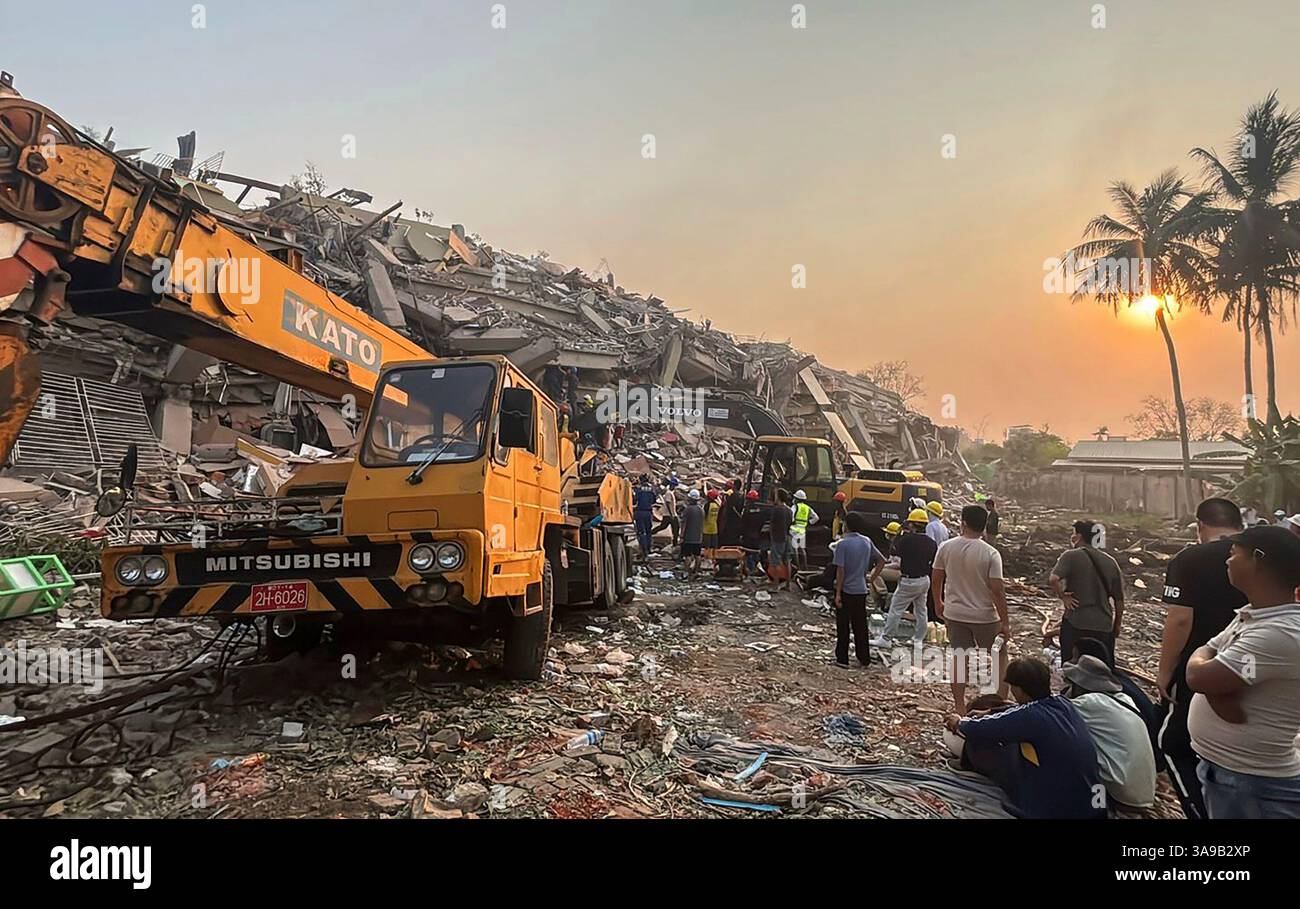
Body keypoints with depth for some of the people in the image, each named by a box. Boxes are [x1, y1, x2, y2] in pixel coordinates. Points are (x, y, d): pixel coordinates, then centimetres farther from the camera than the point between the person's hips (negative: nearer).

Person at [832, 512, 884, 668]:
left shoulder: (843, 544, -15)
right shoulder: (867, 542, 2)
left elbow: (840, 570, -16)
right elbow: (882, 560, 9)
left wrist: (838, 593, -13)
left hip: (846, 590, -5)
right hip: (861, 590, 5)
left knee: (843, 626, 4)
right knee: (860, 626, 15)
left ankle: (842, 659, 7)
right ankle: (864, 658, 21)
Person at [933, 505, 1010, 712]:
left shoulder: (946, 547, -6)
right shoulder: (991, 554, -15)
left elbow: (935, 580, 1)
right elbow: (997, 590, -16)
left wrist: (938, 604, 18)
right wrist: (1005, 622, -8)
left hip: (954, 614, 3)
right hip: (984, 616, -3)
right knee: (999, 657, 16)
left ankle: (960, 707, 19)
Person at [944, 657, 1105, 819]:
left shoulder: (1030, 716, -24)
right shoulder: (1062, 703, -3)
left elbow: (979, 730, -9)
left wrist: (959, 724, 12)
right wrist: (988, 714, 28)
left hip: (1053, 810, -7)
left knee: (977, 742, 5)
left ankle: (971, 759, 38)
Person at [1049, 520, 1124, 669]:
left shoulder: (1071, 556, -8)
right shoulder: (1110, 561, 8)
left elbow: (1053, 579, -27)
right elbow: (1119, 598, 12)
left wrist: (1063, 596, -11)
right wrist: (1117, 625, 22)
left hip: (1075, 624, -4)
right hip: (1104, 627, 5)